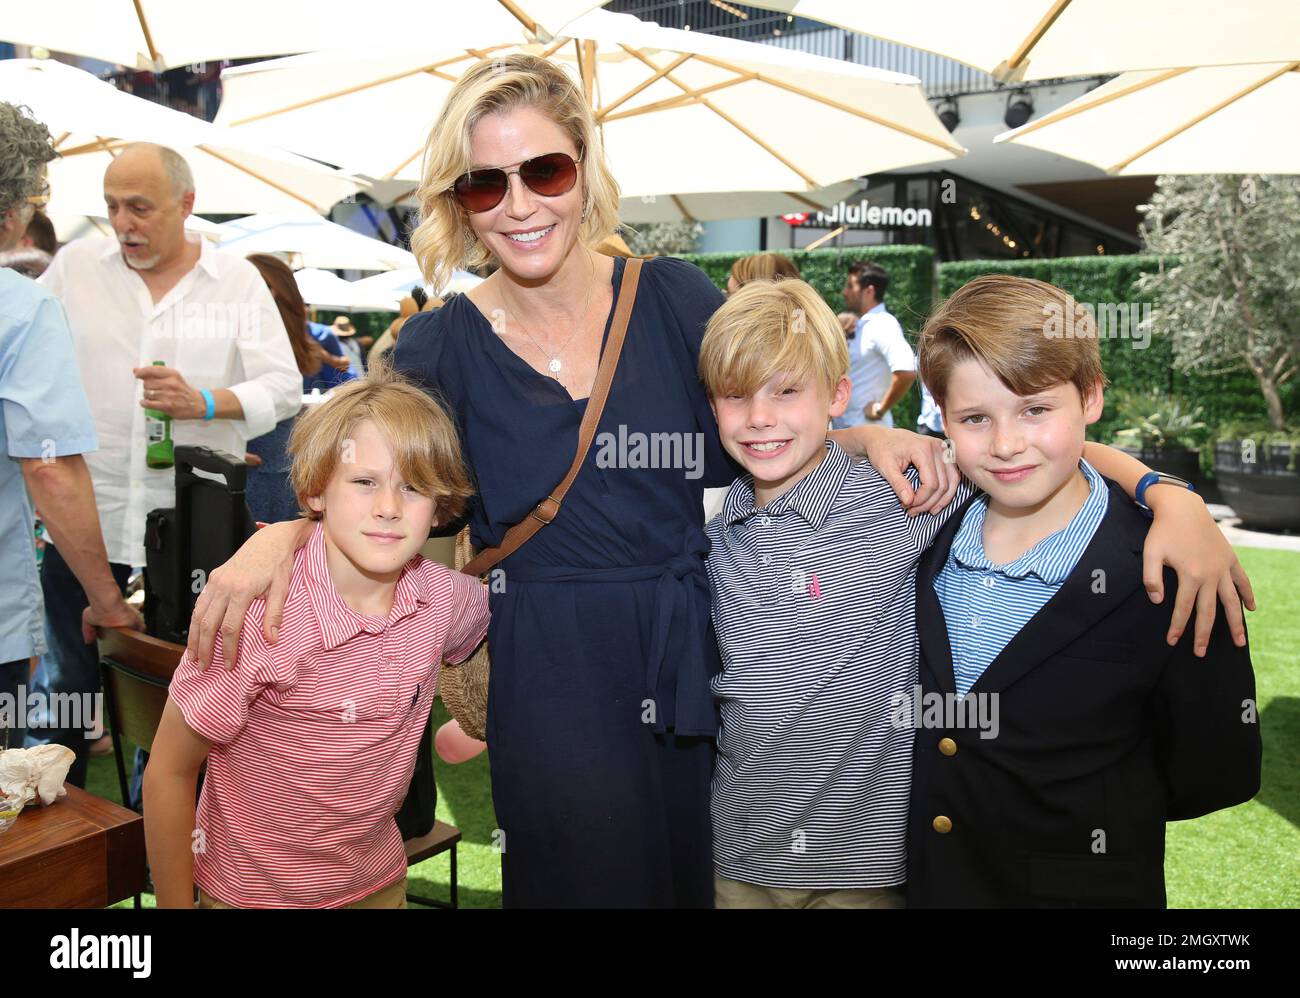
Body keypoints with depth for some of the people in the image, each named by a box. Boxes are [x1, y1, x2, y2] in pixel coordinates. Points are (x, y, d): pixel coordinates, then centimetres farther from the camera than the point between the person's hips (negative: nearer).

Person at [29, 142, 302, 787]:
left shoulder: (237, 281, 2)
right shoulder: (76, 265, 7)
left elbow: (284, 388, -2)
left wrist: (202, 402, -17)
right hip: (81, 522, 1)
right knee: (63, 684, 12)